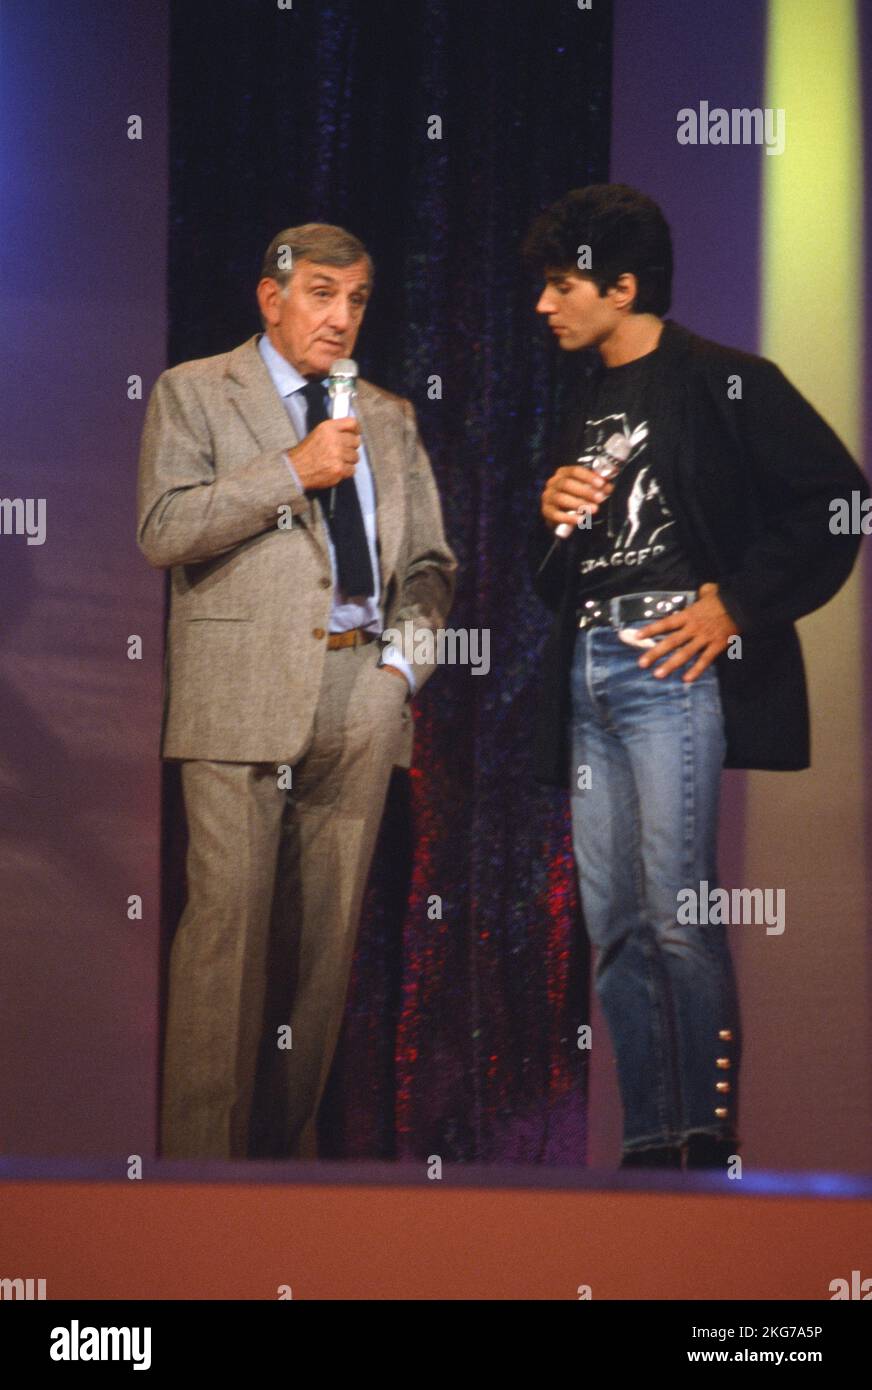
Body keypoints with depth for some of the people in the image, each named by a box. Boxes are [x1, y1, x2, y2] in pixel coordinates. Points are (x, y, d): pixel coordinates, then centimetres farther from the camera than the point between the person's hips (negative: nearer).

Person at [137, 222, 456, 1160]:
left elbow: (428, 560, 24)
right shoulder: (193, 393, 7)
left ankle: (289, 1145, 10)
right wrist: (292, 472, -11)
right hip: (241, 693, -4)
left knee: (327, 933, 4)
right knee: (227, 922, -10)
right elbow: (162, 530, -7)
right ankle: (199, 1153, -6)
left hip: (362, 699, 5)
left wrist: (407, 659, 6)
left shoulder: (389, 418, 21)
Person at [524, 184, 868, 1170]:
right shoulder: (585, 402, 20)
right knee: (613, 928, 6)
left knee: (676, 915, -14)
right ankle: (647, 1149, 10)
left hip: (672, 660, -8)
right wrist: (551, 510, 4)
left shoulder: (722, 382, -3)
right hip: (587, 673, 8)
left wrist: (738, 604, -13)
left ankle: (709, 1143, -9)